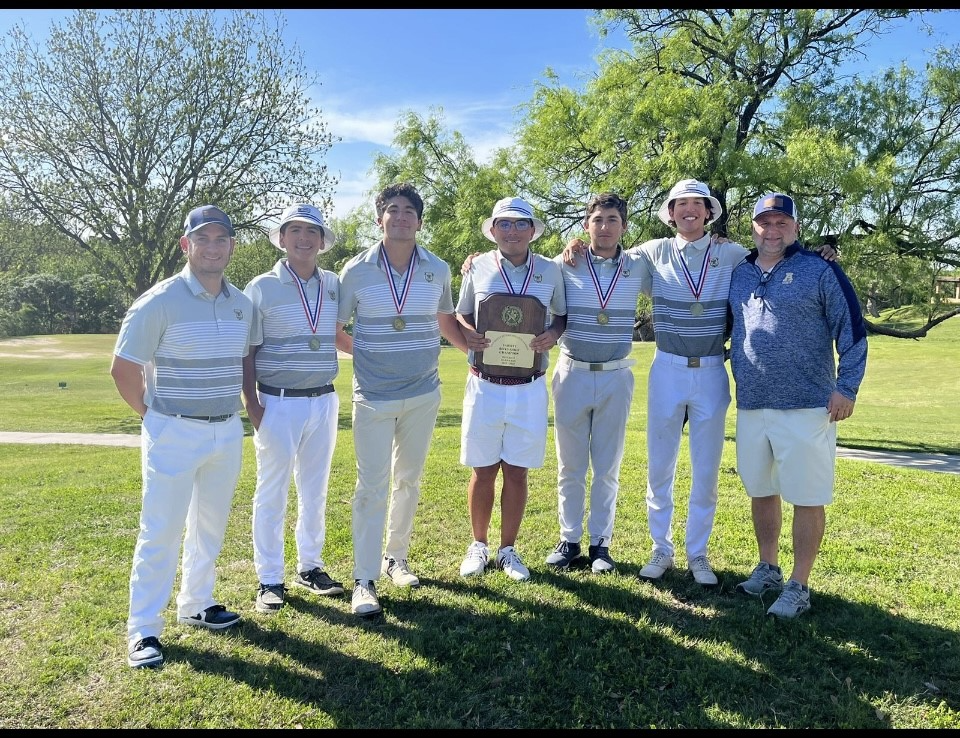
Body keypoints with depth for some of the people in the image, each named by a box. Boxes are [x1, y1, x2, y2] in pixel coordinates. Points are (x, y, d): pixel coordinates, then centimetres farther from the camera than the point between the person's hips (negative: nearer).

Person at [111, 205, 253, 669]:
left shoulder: (242, 304, 5)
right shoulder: (160, 302, -12)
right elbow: (123, 368, -7)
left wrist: (250, 407, 10)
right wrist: (154, 416, -1)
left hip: (228, 432, 6)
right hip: (173, 433, -5)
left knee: (210, 526, 16)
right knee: (161, 532, 0)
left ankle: (196, 604, 34)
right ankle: (144, 630, 12)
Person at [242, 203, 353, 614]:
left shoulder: (334, 285, 6)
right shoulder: (262, 287, -6)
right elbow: (246, 351, -6)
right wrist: (252, 406, -12)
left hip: (323, 401, 4)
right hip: (278, 403, -4)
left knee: (315, 490, 13)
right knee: (272, 492, 3)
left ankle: (310, 567, 28)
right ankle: (269, 580, 15)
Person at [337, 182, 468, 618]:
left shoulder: (438, 270, 0)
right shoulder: (356, 270, -7)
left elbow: (446, 322, 15)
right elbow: (334, 329, 4)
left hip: (423, 393, 3)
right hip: (373, 397, -3)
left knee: (408, 480, 14)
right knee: (372, 486, -1)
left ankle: (395, 557, 32)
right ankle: (364, 580, 9)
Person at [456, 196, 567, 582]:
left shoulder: (550, 270, 3)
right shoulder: (477, 267, 2)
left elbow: (564, 315, 14)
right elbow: (461, 315, 12)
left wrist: (553, 334, -8)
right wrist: (469, 334, -10)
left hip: (529, 389, 1)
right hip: (485, 386, 0)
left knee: (516, 473, 8)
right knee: (483, 472, 7)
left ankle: (508, 549, 24)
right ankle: (479, 545, 26)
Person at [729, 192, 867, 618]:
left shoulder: (820, 272, -3)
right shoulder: (739, 275, 10)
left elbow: (852, 332, -4)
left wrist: (847, 387, -10)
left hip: (806, 407, -5)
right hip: (751, 406, 5)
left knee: (807, 498, 1)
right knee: (760, 492, 15)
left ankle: (799, 586, 14)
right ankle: (767, 569, 32)